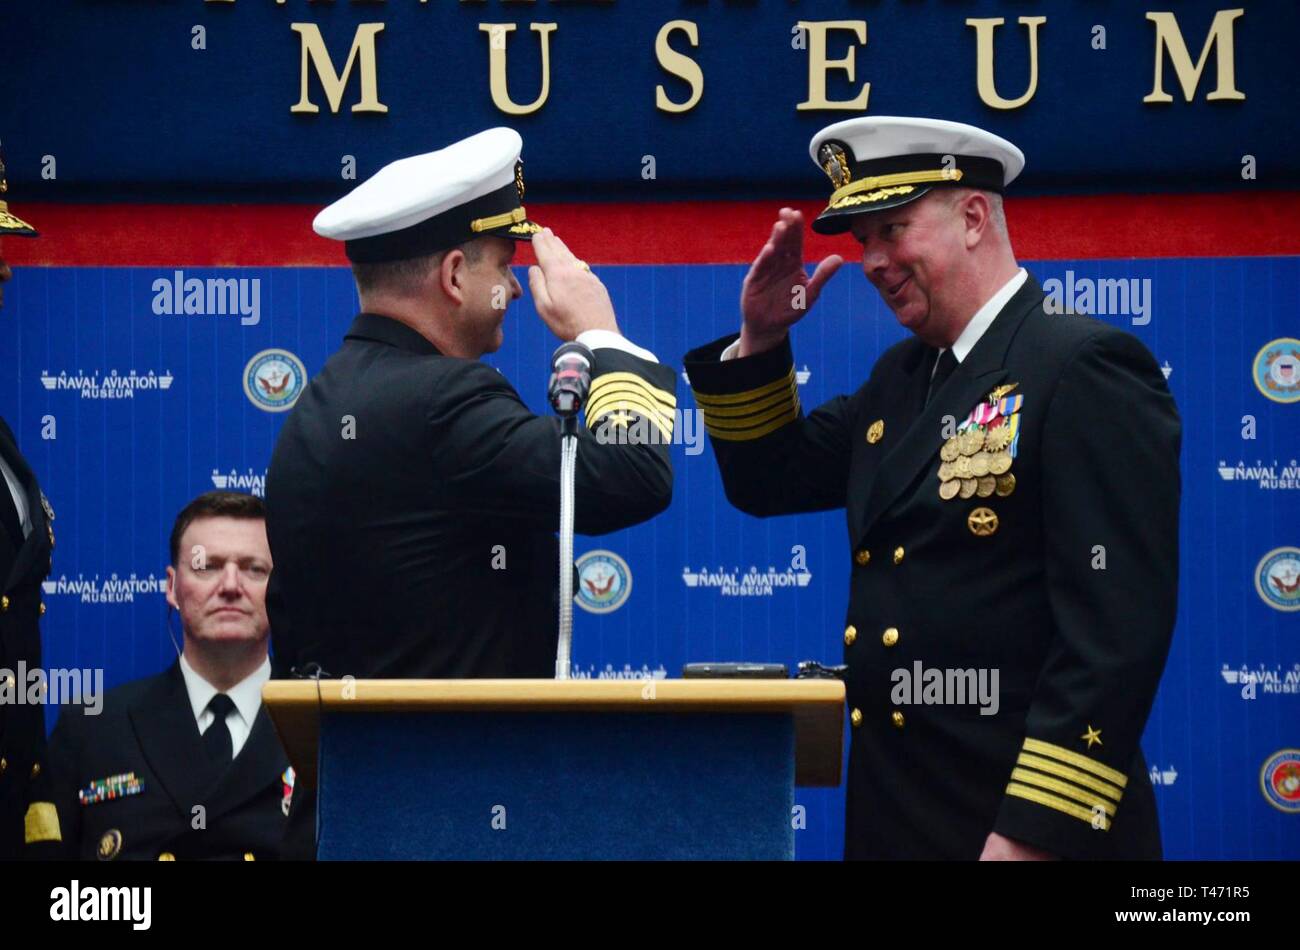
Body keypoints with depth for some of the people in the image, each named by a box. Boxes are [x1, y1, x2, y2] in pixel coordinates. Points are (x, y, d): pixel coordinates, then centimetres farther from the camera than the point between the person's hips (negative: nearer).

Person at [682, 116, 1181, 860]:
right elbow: (769, 482, 23)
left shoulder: (1086, 369, -14)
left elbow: (1117, 631, -21)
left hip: (1016, 825, -8)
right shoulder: (902, 378, 13)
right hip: (892, 814, 8)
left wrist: (1035, 835, -25)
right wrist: (760, 340, 7)